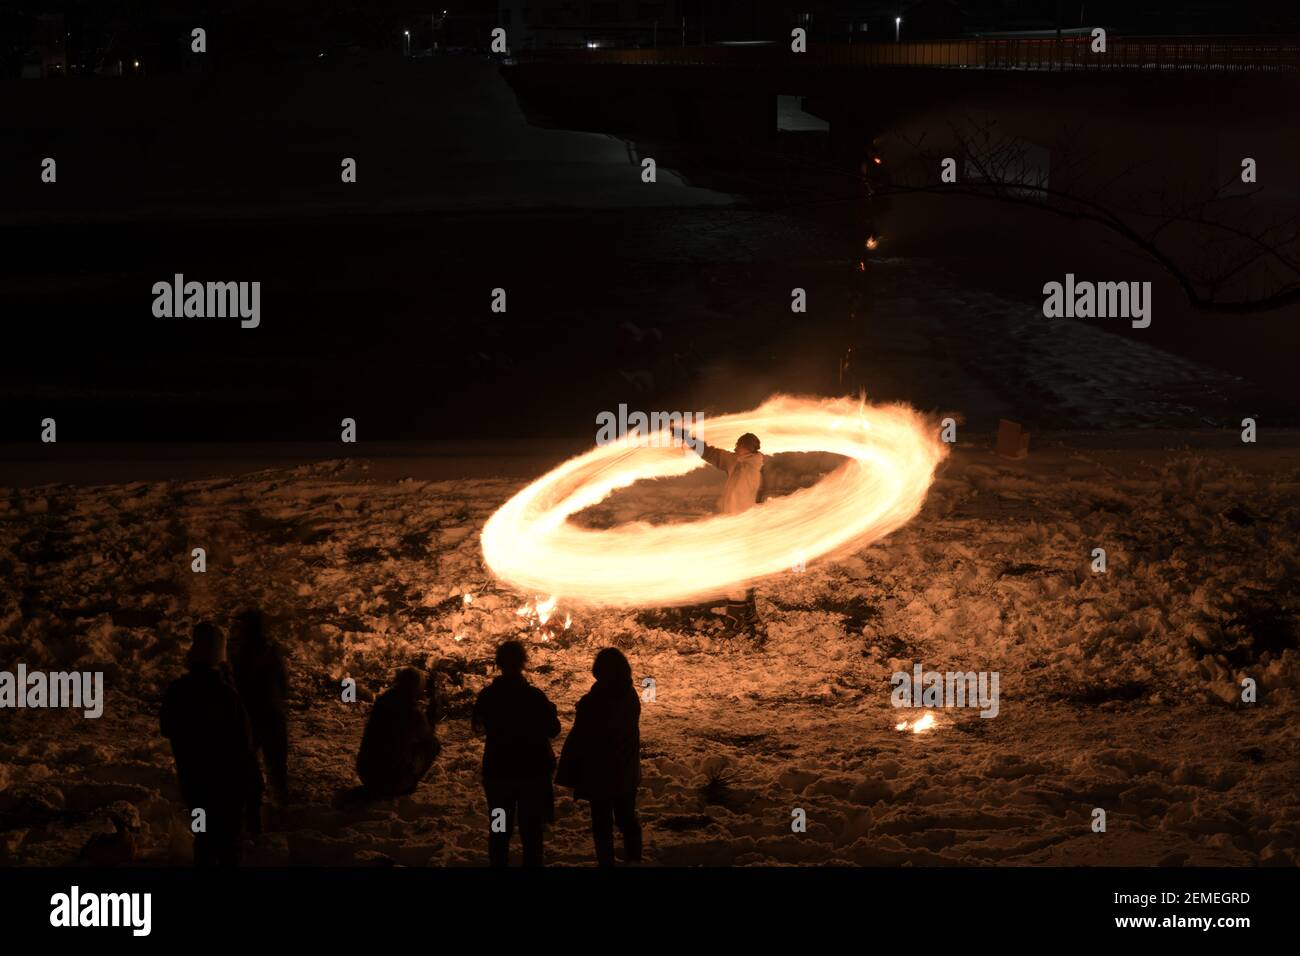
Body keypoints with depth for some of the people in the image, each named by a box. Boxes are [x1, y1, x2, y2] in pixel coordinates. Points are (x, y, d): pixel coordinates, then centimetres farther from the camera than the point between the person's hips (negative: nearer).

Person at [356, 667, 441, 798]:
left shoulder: (382, 701, 0)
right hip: (394, 782, -6)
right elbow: (428, 739, 8)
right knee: (434, 745, 10)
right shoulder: (415, 714, -14)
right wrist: (433, 706, 12)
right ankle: (407, 786, 8)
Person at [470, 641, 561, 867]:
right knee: (532, 830, 7)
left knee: (499, 830, 14)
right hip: (532, 771, -3)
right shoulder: (534, 696, -17)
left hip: (497, 771, 3)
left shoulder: (487, 695, -7)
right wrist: (552, 711, 10)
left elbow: (477, 726, 10)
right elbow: (553, 730, -9)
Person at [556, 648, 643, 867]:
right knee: (627, 817, 20)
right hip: (627, 772, 5)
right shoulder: (631, 696, -7)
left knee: (602, 823, 8)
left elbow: (577, 739, -19)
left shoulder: (591, 703, -25)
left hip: (599, 773, -5)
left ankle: (606, 861, 14)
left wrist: (567, 773, -10)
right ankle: (634, 857, 30)